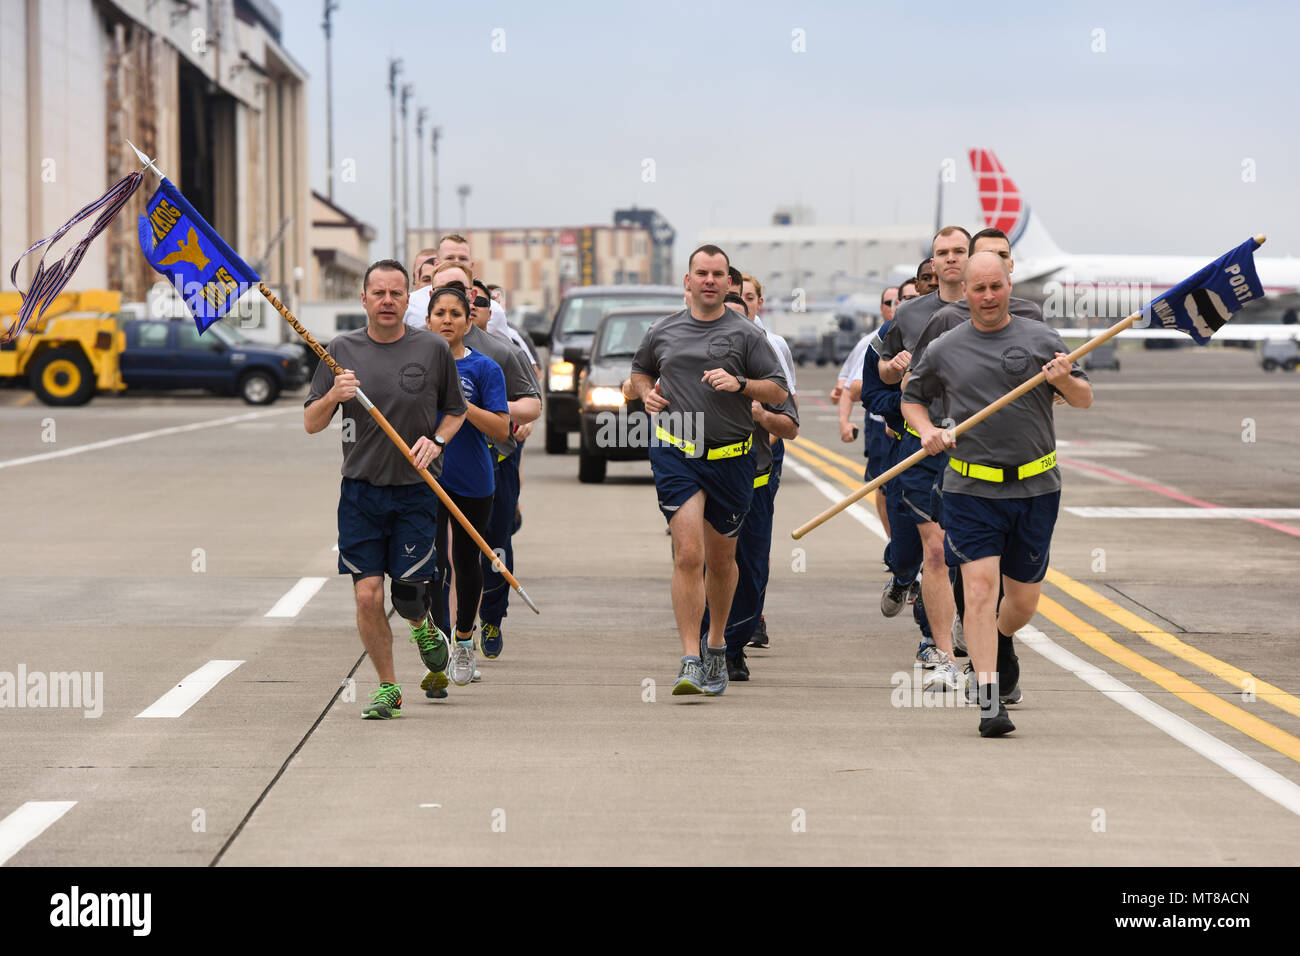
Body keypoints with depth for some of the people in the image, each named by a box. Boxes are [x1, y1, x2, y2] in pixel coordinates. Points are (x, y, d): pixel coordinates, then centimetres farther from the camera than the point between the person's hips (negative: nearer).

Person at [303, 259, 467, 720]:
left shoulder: (433, 349, 1)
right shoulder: (342, 349, 3)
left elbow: (457, 411, 14)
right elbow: (311, 424, 5)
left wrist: (437, 440, -6)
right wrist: (332, 396, -15)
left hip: (416, 492, -1)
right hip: (361, 491, 1)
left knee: (408, 597, -5)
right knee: (367, 595, -6)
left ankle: (423, 627, 33)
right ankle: (387, 687, 12)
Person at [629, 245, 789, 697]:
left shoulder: (746, 334, 3)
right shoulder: (663, 332, 10)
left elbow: (779, 391, 2)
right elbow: (639, 372, 27)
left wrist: (739, 383, -15)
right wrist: (646, 392, 4)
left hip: (729, 459, 0)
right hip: (675, 455, 0)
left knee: (720, 560, 12)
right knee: (688, 555, -14)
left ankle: (717, 645, 34)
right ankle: (690, 662, -16)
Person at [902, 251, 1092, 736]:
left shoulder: (1040, 339, 4)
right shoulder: (944, 350, 5)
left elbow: (1085, 399, 7)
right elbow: (912, 397, 19)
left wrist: (1066, 380, -15)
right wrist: (927, 431, -1)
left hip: (1035, 487, 1)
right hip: (970, 489, -1)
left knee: (1024, 597, 9)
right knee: (980, 585, -14)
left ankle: (1001, 642, 44)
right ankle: (989, 701, -14)